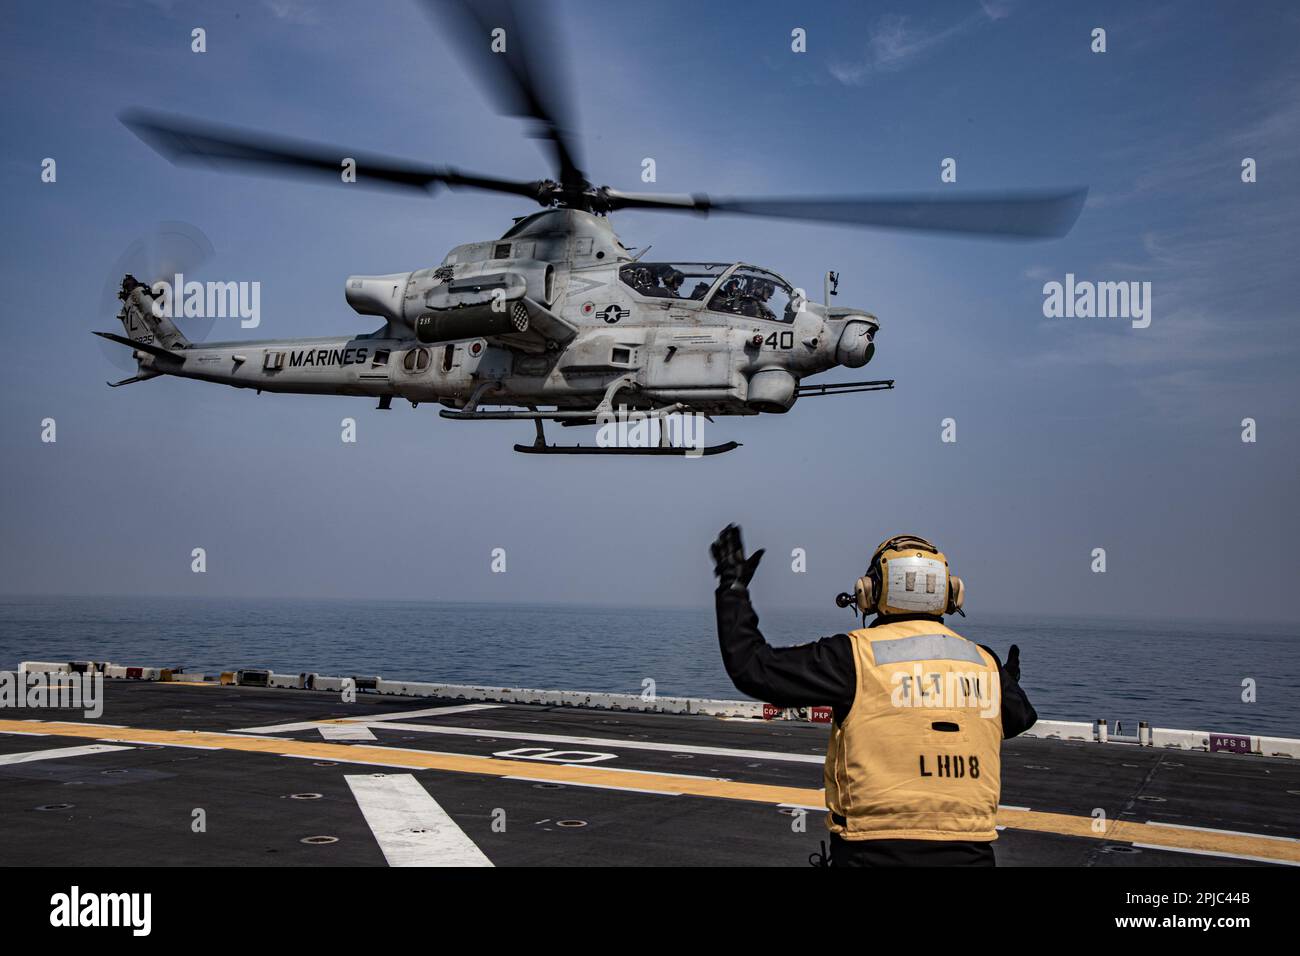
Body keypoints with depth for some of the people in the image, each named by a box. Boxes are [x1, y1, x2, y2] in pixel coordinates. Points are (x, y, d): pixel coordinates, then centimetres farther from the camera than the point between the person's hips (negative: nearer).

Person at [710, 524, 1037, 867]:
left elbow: (753, 668, -7)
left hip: (875, 851, -3)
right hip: (968, 851, 4)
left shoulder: (856, 655, -8)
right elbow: (1021, 718, 26)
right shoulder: (984, 663, 5)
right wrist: (1010, 683, 49)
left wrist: (733, 587, 5)